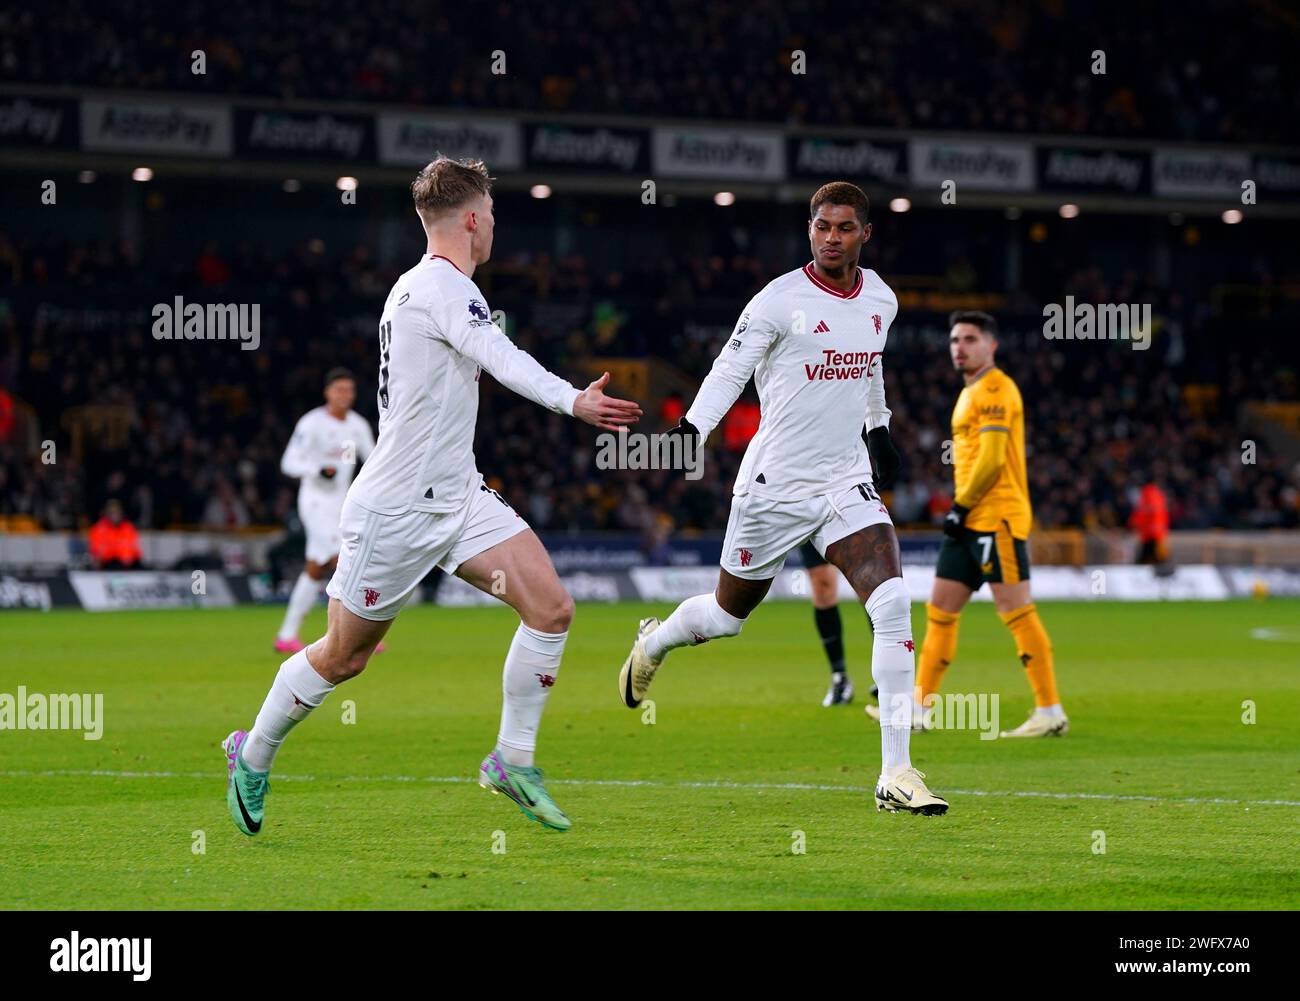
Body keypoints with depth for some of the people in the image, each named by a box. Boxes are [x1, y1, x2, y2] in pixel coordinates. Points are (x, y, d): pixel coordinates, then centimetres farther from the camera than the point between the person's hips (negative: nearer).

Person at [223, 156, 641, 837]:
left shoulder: (422, 286, 12)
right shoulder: (442, 286, -18)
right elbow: (501, 359, -35)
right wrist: (573, 401, -48)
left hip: (456, 497, 9)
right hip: (395, 508, -9)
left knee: (551, 607, -7)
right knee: (343, 657, 5)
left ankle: (513, 760, 3)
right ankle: (253, 756, 28)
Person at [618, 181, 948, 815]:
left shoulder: (880, 301, 6)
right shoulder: (781, 300, -12)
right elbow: (729, 370, -12)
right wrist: (692, 428, -28)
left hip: (847, 482, 4)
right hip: (775, 485, -4)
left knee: (893, 605, -17)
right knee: (727, 616, 13)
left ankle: (896, 774, -15)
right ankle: (654, 641, 51)